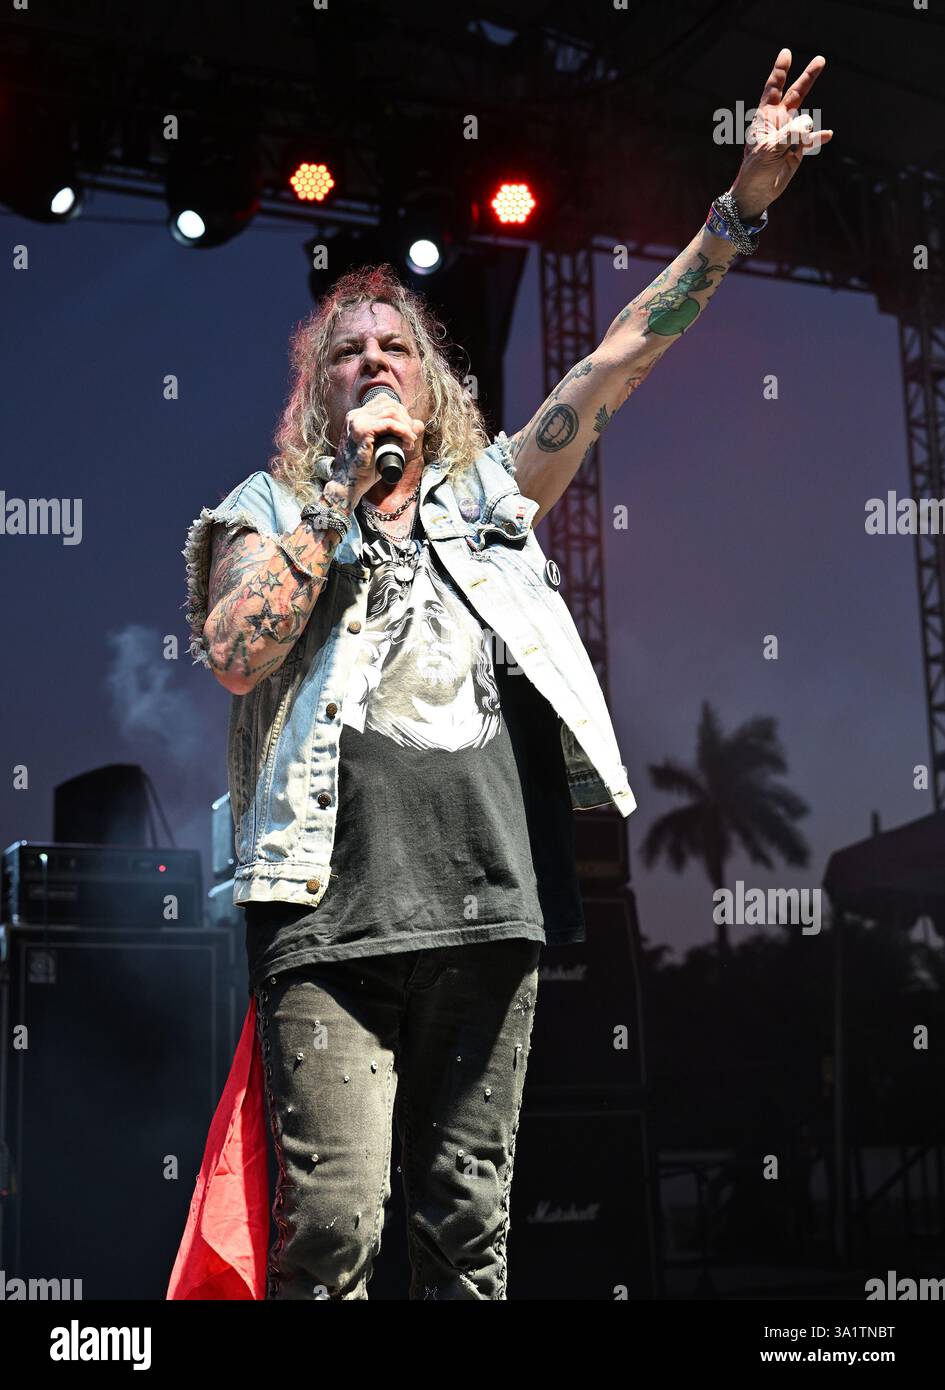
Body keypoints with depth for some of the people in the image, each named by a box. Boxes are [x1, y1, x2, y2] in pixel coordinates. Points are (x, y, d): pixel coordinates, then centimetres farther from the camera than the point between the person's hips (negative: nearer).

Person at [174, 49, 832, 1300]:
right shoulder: (272, 510, 12)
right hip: (334, 917, -3)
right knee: (332, 1224, -10)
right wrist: (346, 490, -4)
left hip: (492, 913, 3)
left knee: (468, 1230, 8)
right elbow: (236, 657, -7)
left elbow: (622, 357, 15)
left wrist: (742, 208, 10)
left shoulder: (490, 491, 19)